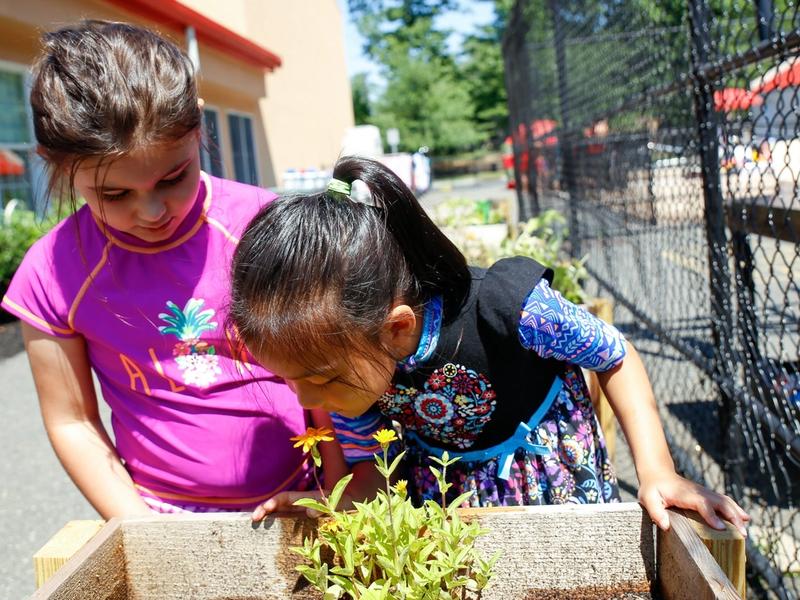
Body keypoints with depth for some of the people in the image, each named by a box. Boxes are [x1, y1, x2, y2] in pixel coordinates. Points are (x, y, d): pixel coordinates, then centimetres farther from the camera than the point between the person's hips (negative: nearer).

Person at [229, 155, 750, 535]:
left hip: (554, 483, -3)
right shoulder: (345, 357, -22)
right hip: (438, 497, 3)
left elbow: (617, 356, -18)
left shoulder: (506, 309, -37)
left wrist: (657, 473, -25)